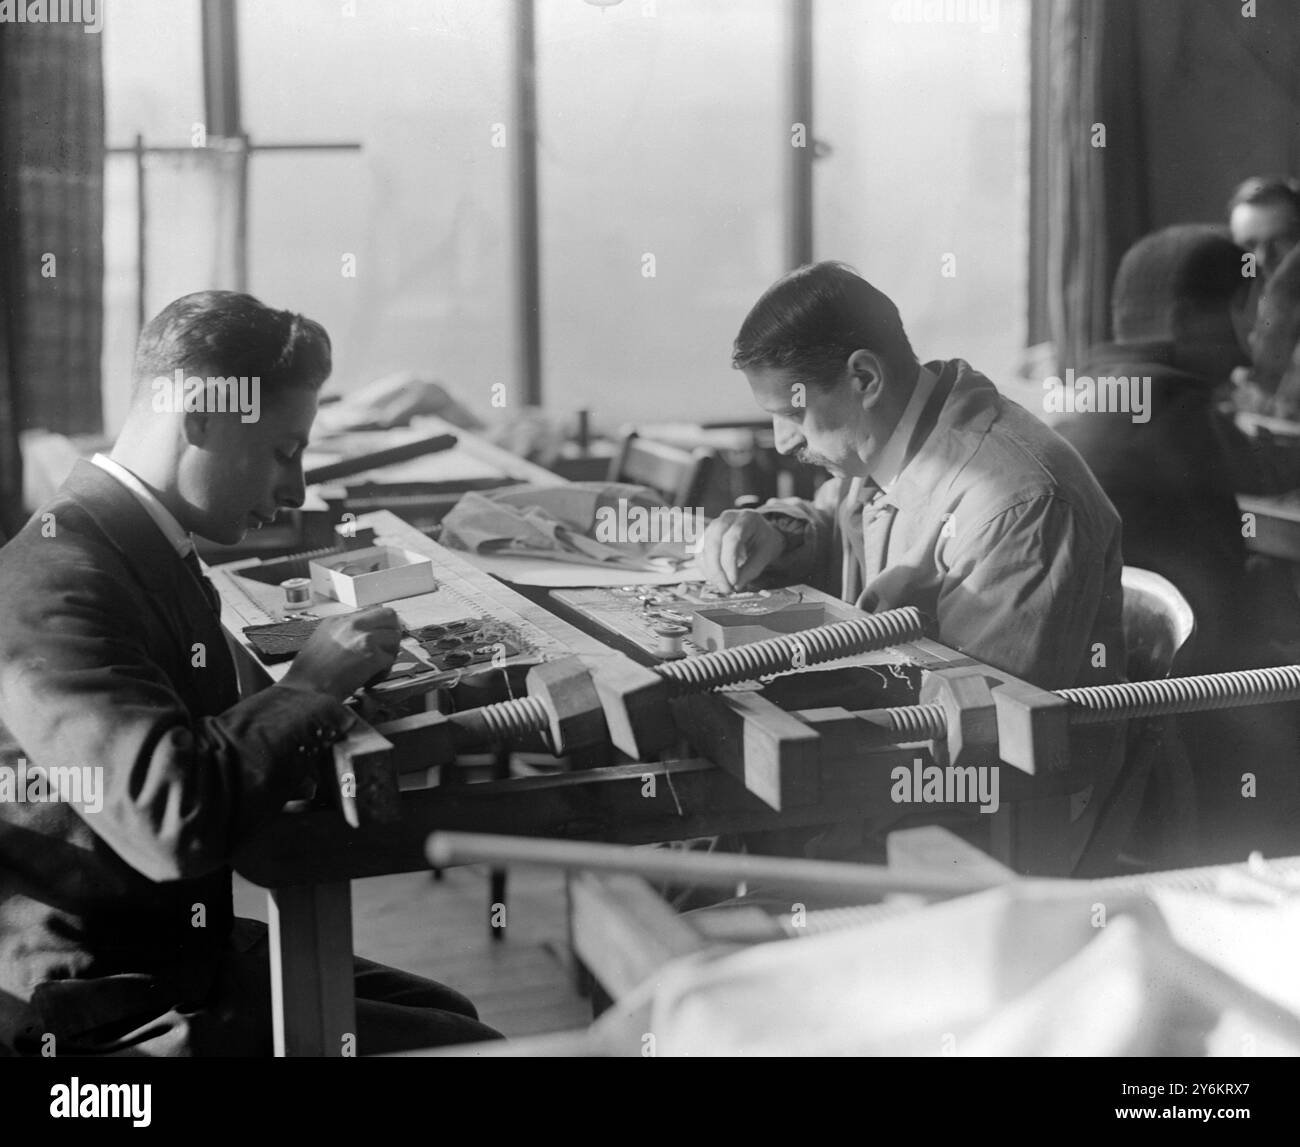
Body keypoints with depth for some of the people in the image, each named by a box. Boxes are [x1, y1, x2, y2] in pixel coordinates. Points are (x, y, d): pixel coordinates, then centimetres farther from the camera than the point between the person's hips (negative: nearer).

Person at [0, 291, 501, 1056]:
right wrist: (313, 684, -19)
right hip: (105, 1013, -9)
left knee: (447, 1011, 15)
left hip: (180, 949, 9)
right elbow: (174, 823, -32)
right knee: (461, 1043, -7)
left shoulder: (142, 549, 5)